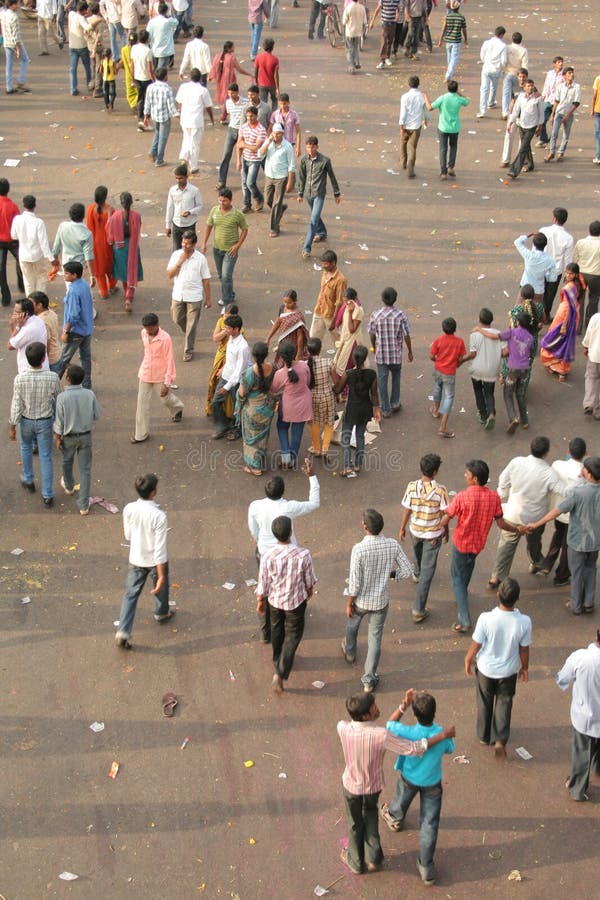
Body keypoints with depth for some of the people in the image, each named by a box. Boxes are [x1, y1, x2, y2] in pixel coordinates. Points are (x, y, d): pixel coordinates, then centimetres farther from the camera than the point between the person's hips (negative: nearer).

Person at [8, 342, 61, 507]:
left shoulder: (20, 379, -25)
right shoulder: (52, 377, -24)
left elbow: (16, 405, -17)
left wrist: (12, 427, -4)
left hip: (26, 421, 0)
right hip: (45, 422, 0)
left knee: (25, 447, 29)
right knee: (45, 457, 12)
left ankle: (28, 481, 47)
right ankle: (47, 496, 18)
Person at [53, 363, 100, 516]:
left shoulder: (62, 397, -25)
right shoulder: (90, 394, -17)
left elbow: (59, 421, -15)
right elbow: (96, 415, -5)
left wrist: (57, 437, 0)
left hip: (69, 436, -1)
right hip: (86, 435, 1)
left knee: (67, 462, 28)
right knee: (85, 469, 10)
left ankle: (69, 487, 55)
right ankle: (83, 505, 13)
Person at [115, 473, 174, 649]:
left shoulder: (129, 509, -17)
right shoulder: (159, 516, -31)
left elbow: (128, 535, 0)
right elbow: (160, 549, -27)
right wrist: (161, 576, -21)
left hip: (136, 560, 3)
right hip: (155, 561, -3)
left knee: (131, 594, 13)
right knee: (161, 587, 27)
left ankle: (123, 632, 6)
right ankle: (162, 614, 52)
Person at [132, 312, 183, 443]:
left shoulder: (165, 339, -25)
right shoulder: (143, 333, -6)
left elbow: (170, 362, -20)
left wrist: (167, 383, -19)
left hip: (160, 376, -5)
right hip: (145, 374, 5)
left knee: (166, 399, 16)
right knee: (142, 403, 5)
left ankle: (177, 408, 52)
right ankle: (141, 433, 14)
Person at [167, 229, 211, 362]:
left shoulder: (200, 258, -11)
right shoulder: (176, 254, -4)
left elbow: (206, 280, -5)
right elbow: (170, 274, -6)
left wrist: (208, 299, -3)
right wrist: (179, 262, -19)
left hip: (194, 297, -3)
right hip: (178, 295, 3)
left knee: (191, 325, 4)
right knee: (177, 319, 15)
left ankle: (188, 350, 17)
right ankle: (189, 334, 45)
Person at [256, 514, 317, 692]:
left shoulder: (267, 557, -27)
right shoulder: (303, 555, -29)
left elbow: (263, 585, -13)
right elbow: (309, 581, -11)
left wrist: (260, 602, 7)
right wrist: (309, 593, 12)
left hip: (275, 600, 2)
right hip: (296, 602, -2)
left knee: (277, 631, 27)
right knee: (293, 635, 17)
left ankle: (278, 662, 50)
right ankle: (280, 674, 9)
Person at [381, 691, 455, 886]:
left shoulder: (409, 733, -38)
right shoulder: (443, 734, -33)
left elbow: (390, 724, -16)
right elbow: (450, 749, -7)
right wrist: (436, 726, -3)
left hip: (409, 778, 1)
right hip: (432, 783, 0)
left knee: (401, 800, 34)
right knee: (429, 824, 13)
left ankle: (394, 818, 68)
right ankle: (426, 867, 19)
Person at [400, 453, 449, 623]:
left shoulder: (412, 487, -18)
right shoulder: (440, 490, -24)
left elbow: (406, 511, -8)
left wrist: (402, 528, 9)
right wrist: (446, 532, 4)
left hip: (415, 530, 3)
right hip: (433, 534, -3)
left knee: (417, 551, 37)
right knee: (428, 571, 4)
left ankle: (416, 574, 69)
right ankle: (419, 610, 3)